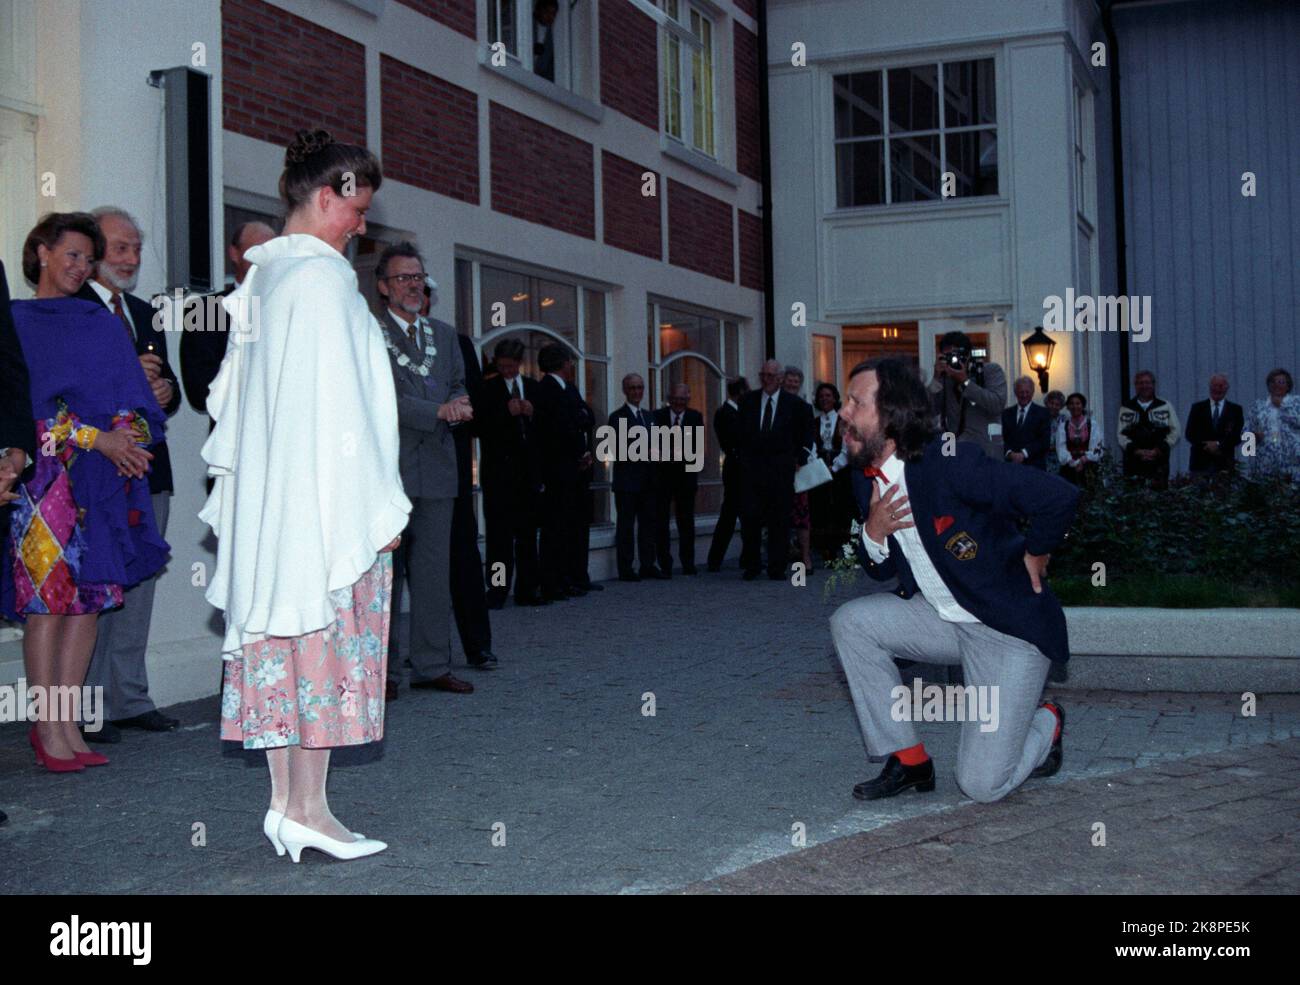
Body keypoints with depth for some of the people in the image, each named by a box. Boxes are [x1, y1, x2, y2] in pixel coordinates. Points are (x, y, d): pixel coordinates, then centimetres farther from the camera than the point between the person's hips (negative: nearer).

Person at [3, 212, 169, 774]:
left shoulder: (103, 323, 19)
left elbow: (132, 392, 13)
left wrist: (127, 434, -8)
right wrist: (98, 439, -13)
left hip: (107, 477, 5)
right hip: (46, 474, -5)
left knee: (90, 598, 2)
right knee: (47, 598, -8)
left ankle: (65, 724, 7)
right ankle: (49, 733, -4)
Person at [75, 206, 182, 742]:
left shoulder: (145, 313, 20)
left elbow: (166, 382, 22)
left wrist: (166, 392, 0)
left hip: (148, 470, 7)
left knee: (138, 588, 11)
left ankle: (130, 698, 18)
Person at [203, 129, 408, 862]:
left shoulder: (263, 275, 12)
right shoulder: (322, 279, -13)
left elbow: (235, 395, 16)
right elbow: (339, 404, -18)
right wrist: (376, 505, -14)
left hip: (266, 497, 9)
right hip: (324, 495, -9)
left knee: (282, 640, 9)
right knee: (327, 638, -3)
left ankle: (285, 802, 15)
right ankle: (309, 810, 2)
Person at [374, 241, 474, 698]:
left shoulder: (444, 334, 20)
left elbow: (459, 387, 19)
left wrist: (459, 404, -6)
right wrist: (440, 411, -15)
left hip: (436, 470, 5)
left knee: (434, 571, 7)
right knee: (384, 572, -3)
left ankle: (432, 666, 14)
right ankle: (383, 672, 4)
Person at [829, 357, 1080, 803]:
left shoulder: (950, 463, -24)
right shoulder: (867, 478, 2)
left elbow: (1060, 497, -27)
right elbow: (882, 569, 11)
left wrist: (1034, 553, -9)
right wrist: (873, 533, -11)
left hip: (1011, 627, -8)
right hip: (944, 617, 8)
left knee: (982, 784, -12)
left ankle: (1046, 723, 23)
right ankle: (907, 761, 2)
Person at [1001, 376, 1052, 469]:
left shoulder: (1043, 413, 6)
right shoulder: (1007, 413, 15)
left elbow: (1044, 441, -3)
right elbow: (1003, 439, 10)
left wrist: (1024, 453, -13)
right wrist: (1010, 453, -11)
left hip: (1034, 466, -2)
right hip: (1011, 465, 2)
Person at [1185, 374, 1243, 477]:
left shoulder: (1236, 409, 10)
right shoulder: (1197, 408, 10)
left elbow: (1238, 436, 2)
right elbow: (1190, 434, 3)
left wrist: (1219, 444, -12)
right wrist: (1207, 446, -11)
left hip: (1225, 464, 0)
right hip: (1200, 462, 0)